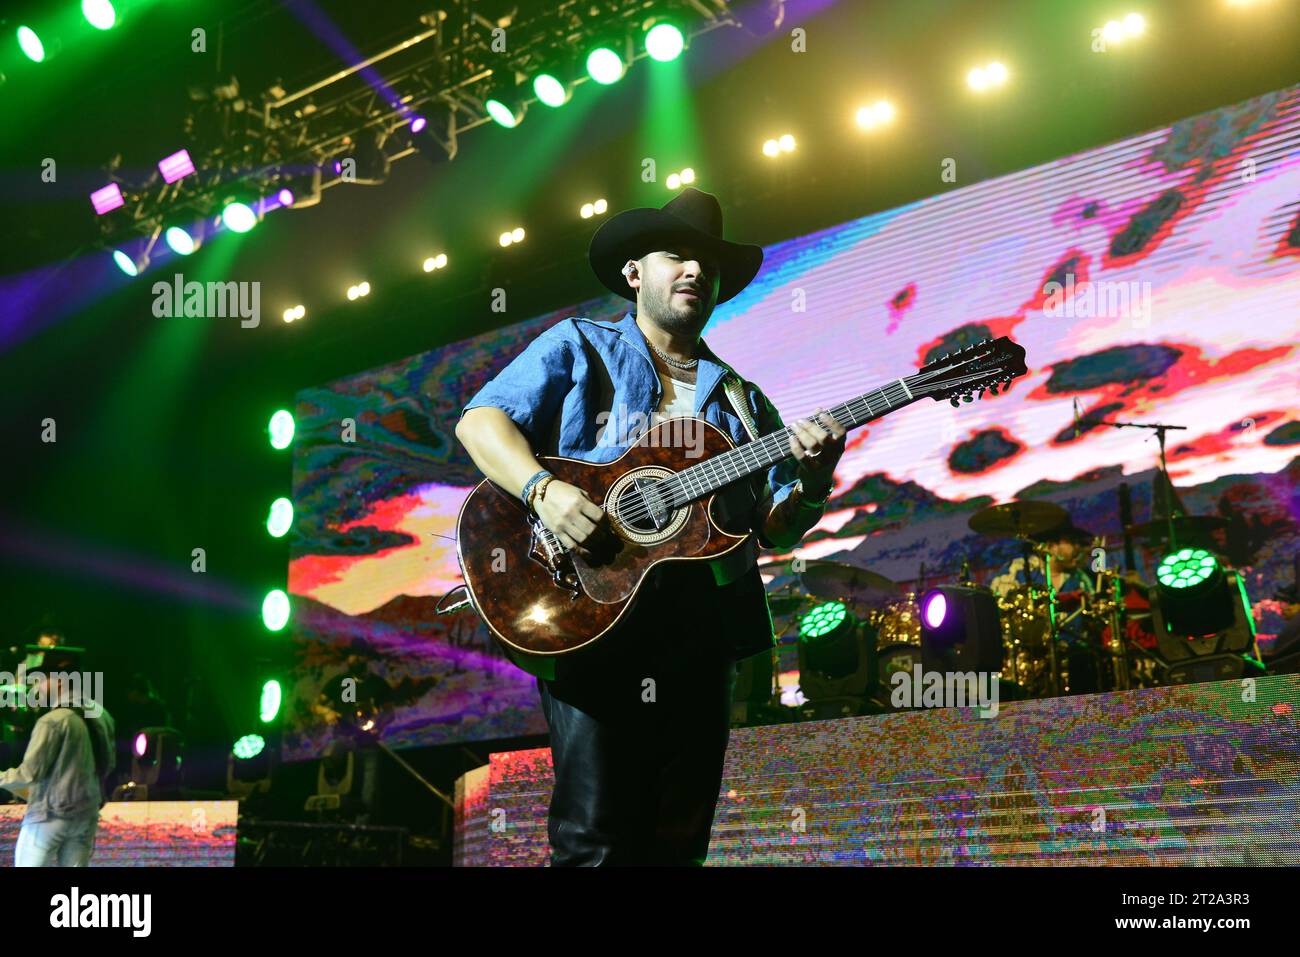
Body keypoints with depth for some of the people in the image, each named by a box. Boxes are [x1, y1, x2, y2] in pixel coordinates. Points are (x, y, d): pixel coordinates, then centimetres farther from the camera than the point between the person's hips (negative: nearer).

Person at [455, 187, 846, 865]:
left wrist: (811, 484, -7)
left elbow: (774, 530, 15)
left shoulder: (740, 397, 20)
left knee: (677, 840, 7)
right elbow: (479, 420, -2)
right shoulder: (579, 347, 10)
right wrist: (543, 489, -19)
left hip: (703, 628, 5)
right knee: (595, 839, -11)